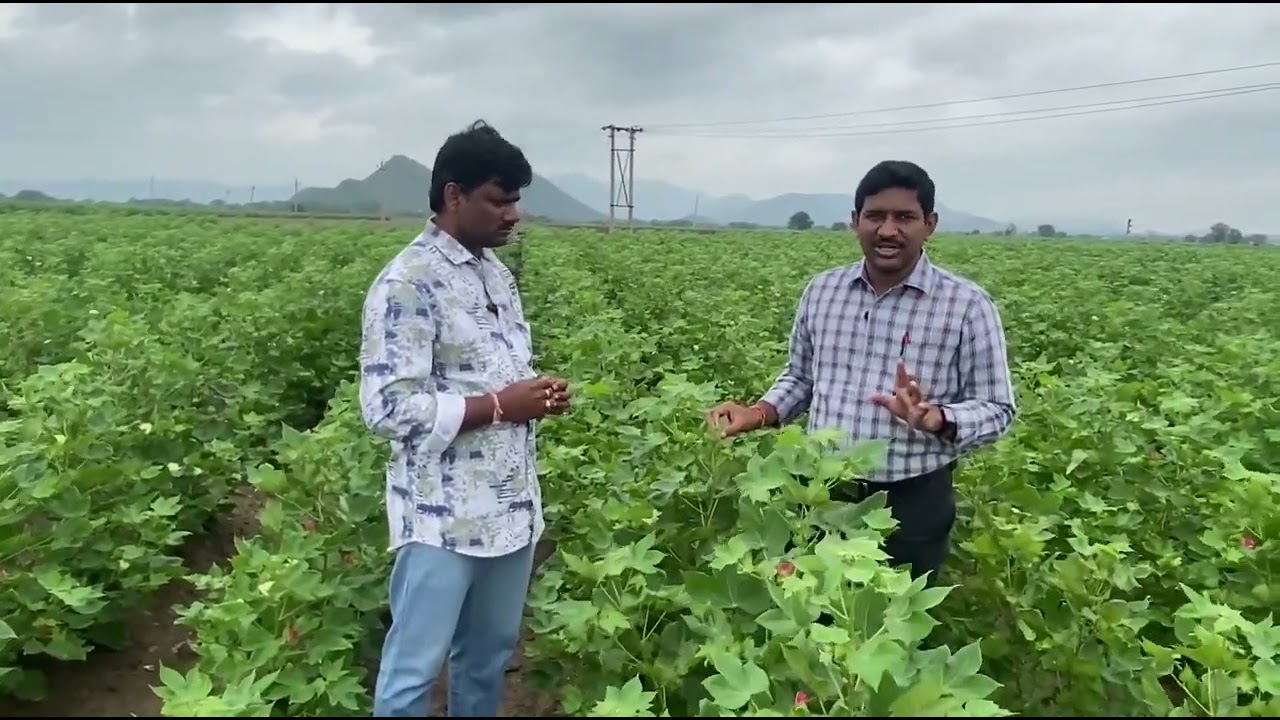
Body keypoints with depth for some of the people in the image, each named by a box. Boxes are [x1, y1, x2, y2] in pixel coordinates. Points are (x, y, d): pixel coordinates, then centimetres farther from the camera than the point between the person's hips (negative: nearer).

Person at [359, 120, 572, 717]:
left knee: (491, 651, 20)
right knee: (415, 667, 7)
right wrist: (500, 406, -19)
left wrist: (537, 396, -1)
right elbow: (388, 409, -21)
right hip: (444, 516, -8)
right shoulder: (407, 284, -16)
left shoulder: (497, 273, 10)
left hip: (511, 507, 8)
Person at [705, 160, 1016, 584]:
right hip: (823, 495, 3)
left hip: (911, 504, -3)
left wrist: (934, 418, -25)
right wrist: (759, 414, -3)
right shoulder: (822, 290, 3)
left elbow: (997, 410, -6)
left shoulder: (967, 306, -9)